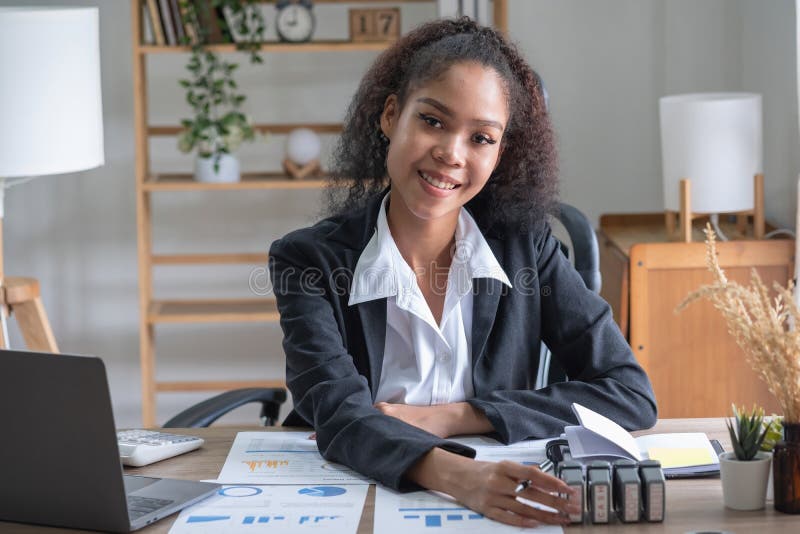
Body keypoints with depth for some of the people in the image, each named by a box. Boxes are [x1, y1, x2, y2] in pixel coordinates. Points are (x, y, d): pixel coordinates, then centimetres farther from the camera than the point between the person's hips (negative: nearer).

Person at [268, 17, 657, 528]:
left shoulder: (525, 245, 0)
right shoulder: (309, 260, -5)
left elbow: (632, 395, -4)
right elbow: (342, 418, -19)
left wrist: (450, 417, -13)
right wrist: (455, 474, -39)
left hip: (500, 508, 2)